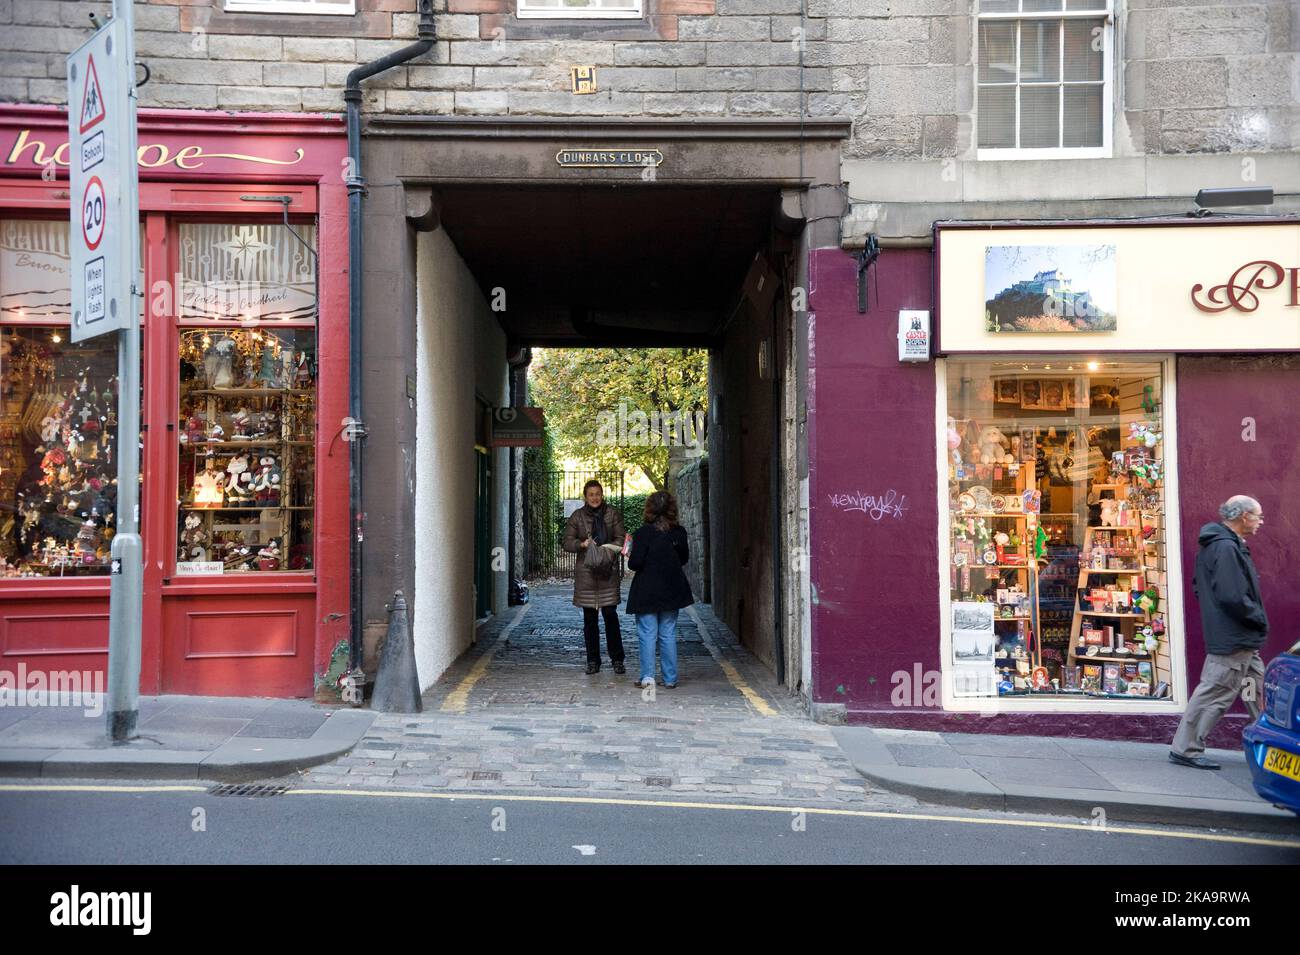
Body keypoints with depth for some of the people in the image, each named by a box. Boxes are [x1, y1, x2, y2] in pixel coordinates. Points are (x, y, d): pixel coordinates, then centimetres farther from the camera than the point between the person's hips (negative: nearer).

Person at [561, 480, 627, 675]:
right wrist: (582, 544, -15)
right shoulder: (577, 516, 6)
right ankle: (593, 661, 14)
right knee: (589, 618, 6)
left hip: (608, 571, -1)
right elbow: (566, 542, 4)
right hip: (586, 572, 1)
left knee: (610, 615, -5)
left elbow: (621, 539, 2)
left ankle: (617, 659, 6)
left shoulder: (613, 514, 5)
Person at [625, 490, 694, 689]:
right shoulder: (679, 532, 1)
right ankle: (670, 678, 12)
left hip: (646, 591, -4)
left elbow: (636, 563, -16)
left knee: (647, 634, 3)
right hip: (671, 590, 4)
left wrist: (629, 557, 4)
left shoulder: (643, 533, -14)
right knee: (668, 634, 9)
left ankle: (647, 676, 1)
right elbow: (684, 558, 12)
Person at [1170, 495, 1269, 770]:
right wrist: (1260, 620, -11)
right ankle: (1186, 749, 2)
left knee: (1259, 693, 18)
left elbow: (1199, 587, 19)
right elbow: (1233, 596, -26)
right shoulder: (1226, 547, -19)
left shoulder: (1215, 545, 13)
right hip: (1233, 639, -11)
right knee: (1215, 693, -4)